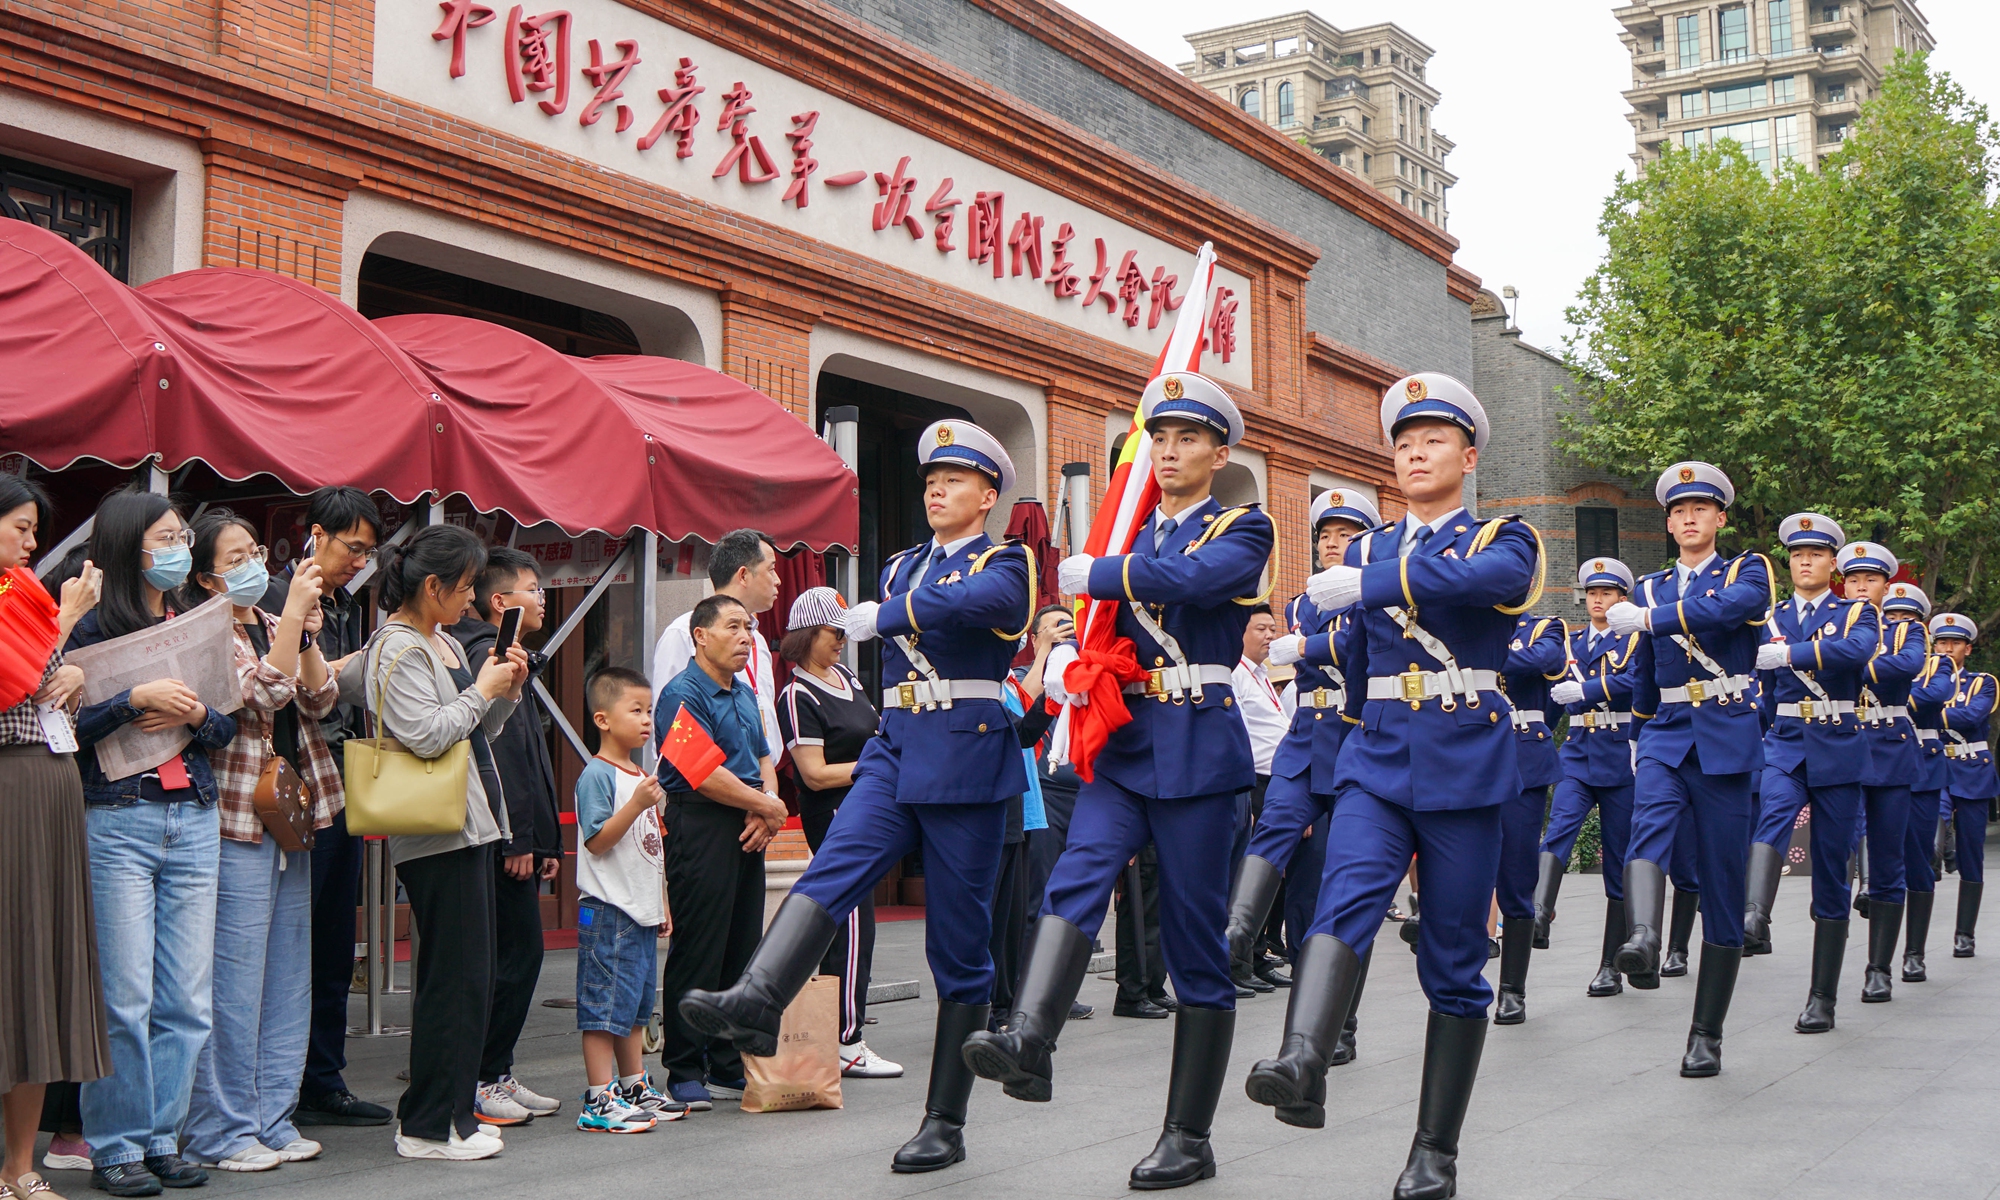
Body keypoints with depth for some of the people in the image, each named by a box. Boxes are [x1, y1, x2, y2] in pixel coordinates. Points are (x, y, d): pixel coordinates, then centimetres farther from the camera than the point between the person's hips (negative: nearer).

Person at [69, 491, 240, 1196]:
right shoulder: (96, 630, -2)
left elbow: (228, 729, 14)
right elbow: (64, 726, -11)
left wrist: (195, 714, -6)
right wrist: (139, 699, -19)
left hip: (195, 821, 5)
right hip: (119, 820, -5)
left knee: (188, 997, 5)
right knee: (125, 996, -4)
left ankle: (163, 1136, 15)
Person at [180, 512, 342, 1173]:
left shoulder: (273, 627, 17)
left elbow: (319, 701, 6)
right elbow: (264, 691, -20)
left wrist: (308, 637, -9)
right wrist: (294, 614, -18)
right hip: (237, 821, -8)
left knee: (289, 980, 10)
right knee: (235, 979, -5)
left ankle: (272, 1119, 18)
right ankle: (221, 1130, 4)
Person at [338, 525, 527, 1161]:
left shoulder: (447, 644, 17)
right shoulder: (395, 650, -12)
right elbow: (426, 734, -23)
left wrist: (507, 689, 8)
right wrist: (482, 691, -11)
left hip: (472, 824, 10)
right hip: (436, 833, -10)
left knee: (465, 975, 13)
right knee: (455, 976, -7)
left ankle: (453, 1109, 21)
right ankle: (428, 1126, 1)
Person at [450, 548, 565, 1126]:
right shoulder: (489, 656, -12)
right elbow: (497, 754, -20)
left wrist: (546, 839, 20)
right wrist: (517, 839, -21)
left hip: (521, 839, 10)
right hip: (505, 839, -10)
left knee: (520, 954, 12)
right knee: (516, 953, -7)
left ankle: (495, 1075, 19)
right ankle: (479, 1082, 1)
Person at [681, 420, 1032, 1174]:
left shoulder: (1006, 565, 0)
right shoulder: (899, 568, 20)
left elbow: (971, 601, -22)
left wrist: (883, 618, -20)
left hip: (967, 759, -5)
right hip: (895, 752, 5)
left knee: (959, 947, -1)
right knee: (831, 869, -23)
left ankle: (945, 1125, 4)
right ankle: (757, 1001, -43)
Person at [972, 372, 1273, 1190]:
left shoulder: (1242, 530, 0)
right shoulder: (1131, 537, 18)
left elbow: (1189, 578, -22)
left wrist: (1092, 574, -13)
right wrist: (1065, 658, -2)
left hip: (1199, 750, -5)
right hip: (1124, 743, 5)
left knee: (1195, 938, -1)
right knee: (1077, 876, -23)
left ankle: (1188, 1138, 7)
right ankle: (1028, 1042, -40)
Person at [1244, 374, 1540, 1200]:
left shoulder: (1505, 540, 3)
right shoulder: (1366, 549, 16)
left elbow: (1484, 578, -23)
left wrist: (1367, 585, -28)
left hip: (1466, 767, -2)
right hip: (1376, 761, 3)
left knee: (1453, 961, 1)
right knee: (1345, 900, -25)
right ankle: (1302, 1066, -46)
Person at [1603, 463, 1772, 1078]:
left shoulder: (1749, 570, 4)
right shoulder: (1651, 587, 16)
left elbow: (1732, 608, -20)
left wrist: (1647, 618, -21)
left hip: (1727, 739, -2)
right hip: (1666, 736, 3)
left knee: (1722, 883, -2)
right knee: (1649, 830, -30)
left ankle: (1706, 1034, 4)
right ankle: (1643, 942, -55)